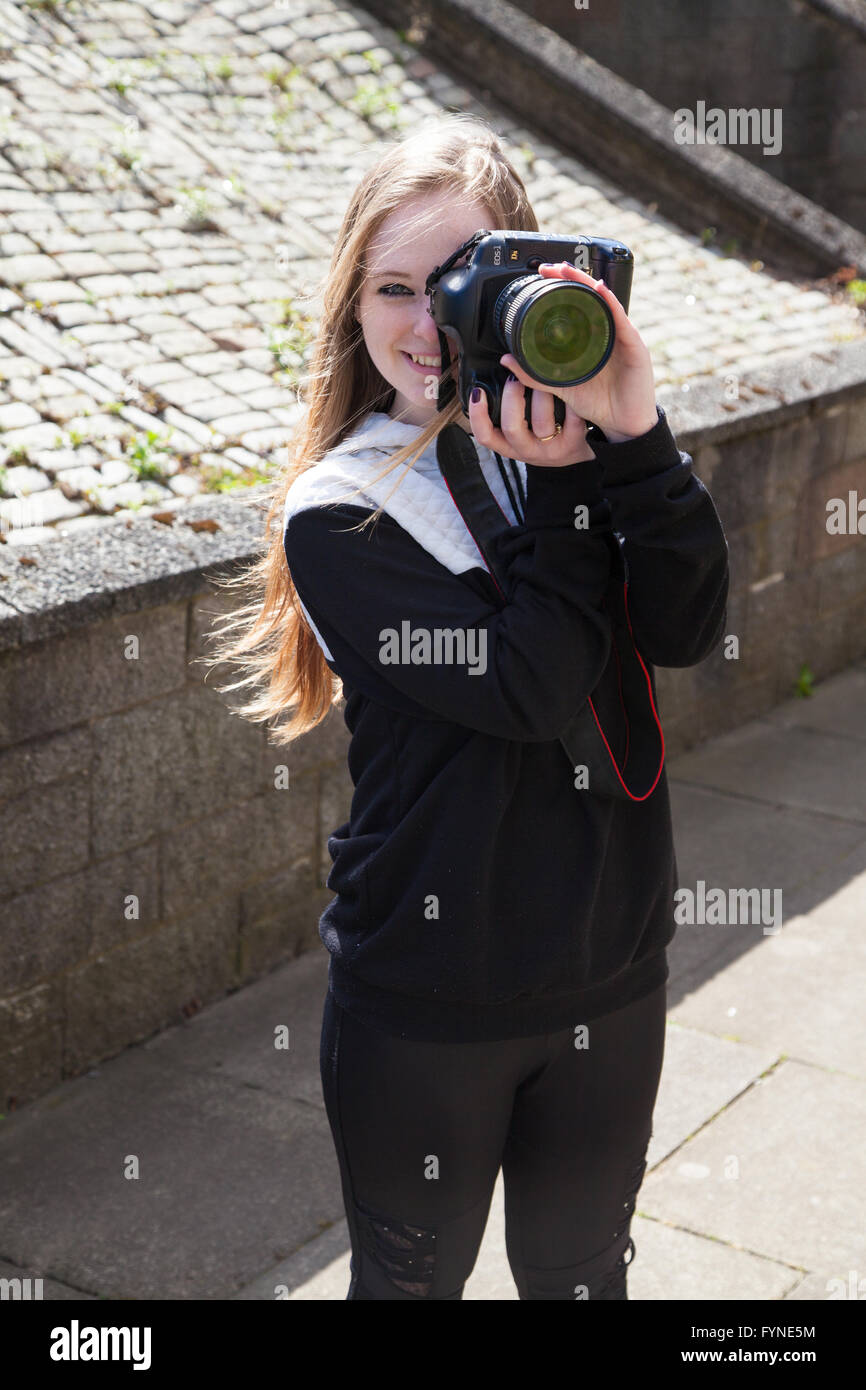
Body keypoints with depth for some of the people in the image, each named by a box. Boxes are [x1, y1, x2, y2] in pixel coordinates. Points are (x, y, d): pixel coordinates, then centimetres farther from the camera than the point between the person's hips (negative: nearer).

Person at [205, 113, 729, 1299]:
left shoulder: (577, 445, -3)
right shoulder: (337, 516, -14)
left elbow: (686, 630, -18)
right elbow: (528, 687, -21)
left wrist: (635, 439, -27)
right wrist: (564, 488, -21)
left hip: (609, 973, 3)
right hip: (426, 1008, -3)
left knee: (581, 1271, 24)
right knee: (413, 1275, 19)